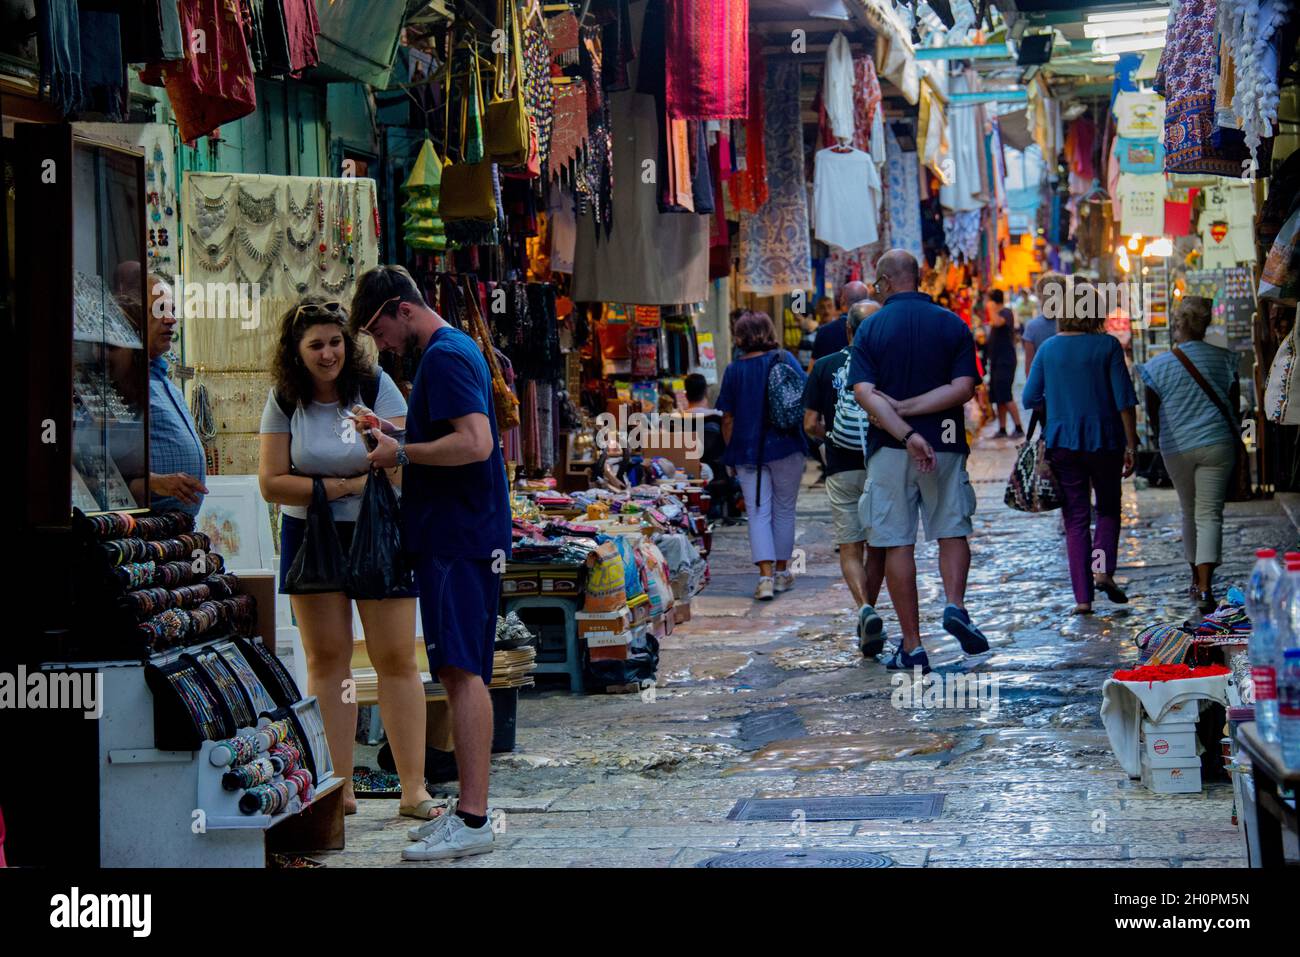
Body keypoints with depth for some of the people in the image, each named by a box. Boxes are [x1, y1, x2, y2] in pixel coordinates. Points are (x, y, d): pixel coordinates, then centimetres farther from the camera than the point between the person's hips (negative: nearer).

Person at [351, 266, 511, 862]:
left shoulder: (444, 356, -12)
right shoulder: (456, 350, 20)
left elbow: (475, 443, -23)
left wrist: (400, 453, -14)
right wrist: (396, 444, 16)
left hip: (457, 539, -11)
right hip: (459, 537, 11)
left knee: (462, 672, -11)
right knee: (459, 673, 12)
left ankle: (473, 821, -11)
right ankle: (468, 809, 17)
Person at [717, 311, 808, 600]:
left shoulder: (734, 370, 1)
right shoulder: (783, 359, -2)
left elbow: (727, 419, 3)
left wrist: (732, 453, 13)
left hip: (747, 450, 0)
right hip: (785, 446, 0)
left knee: (758, 513, 0)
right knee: (784, 510, 13)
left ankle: (766, 576, -14)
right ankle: (782, 572, 22)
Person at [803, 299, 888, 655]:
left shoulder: (824, 367, -2)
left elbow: (811, 425, -2)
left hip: (842, 469, 0)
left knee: (850, 549, 4)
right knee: (877, 548, 14)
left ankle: (864, 609, -19)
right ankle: (868, 619, 20)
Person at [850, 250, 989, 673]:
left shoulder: (871, 328, -1)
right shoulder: (952, 325, 2)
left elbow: (864, 392, -14)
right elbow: (963, 388, -9)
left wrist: (906, 434, -22)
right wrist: (907, 408, -8)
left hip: (889, 449, -1)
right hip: (945, 444, 1)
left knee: (898, 545, 3)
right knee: (952, 532, 15)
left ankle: (912, 647, 3)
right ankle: (955, 606, -10)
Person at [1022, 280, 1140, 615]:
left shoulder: (1049, 348, 0)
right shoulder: (1108, 346, -5)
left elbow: (1030, 399, 2)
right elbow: (1125, 400, -7)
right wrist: (1131, 445, 0)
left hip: (1063, 443, 1)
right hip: (1104, 441, -1)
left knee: (1076, 518, 7)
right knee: (1108, 509, 18)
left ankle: (1083, 596, 1)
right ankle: (1103, 568, -5)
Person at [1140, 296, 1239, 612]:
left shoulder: (1158, 365, -4)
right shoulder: (1224, 359, 0)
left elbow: (1152, 412, 5)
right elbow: (1233, 405, 7)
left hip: (1176, 448, 1)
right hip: (1217, 445, 0)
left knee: (1189, 512, 18)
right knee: (1210, 515, -2)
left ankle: (1197, 580, 29)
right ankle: (1205, 587, -15)